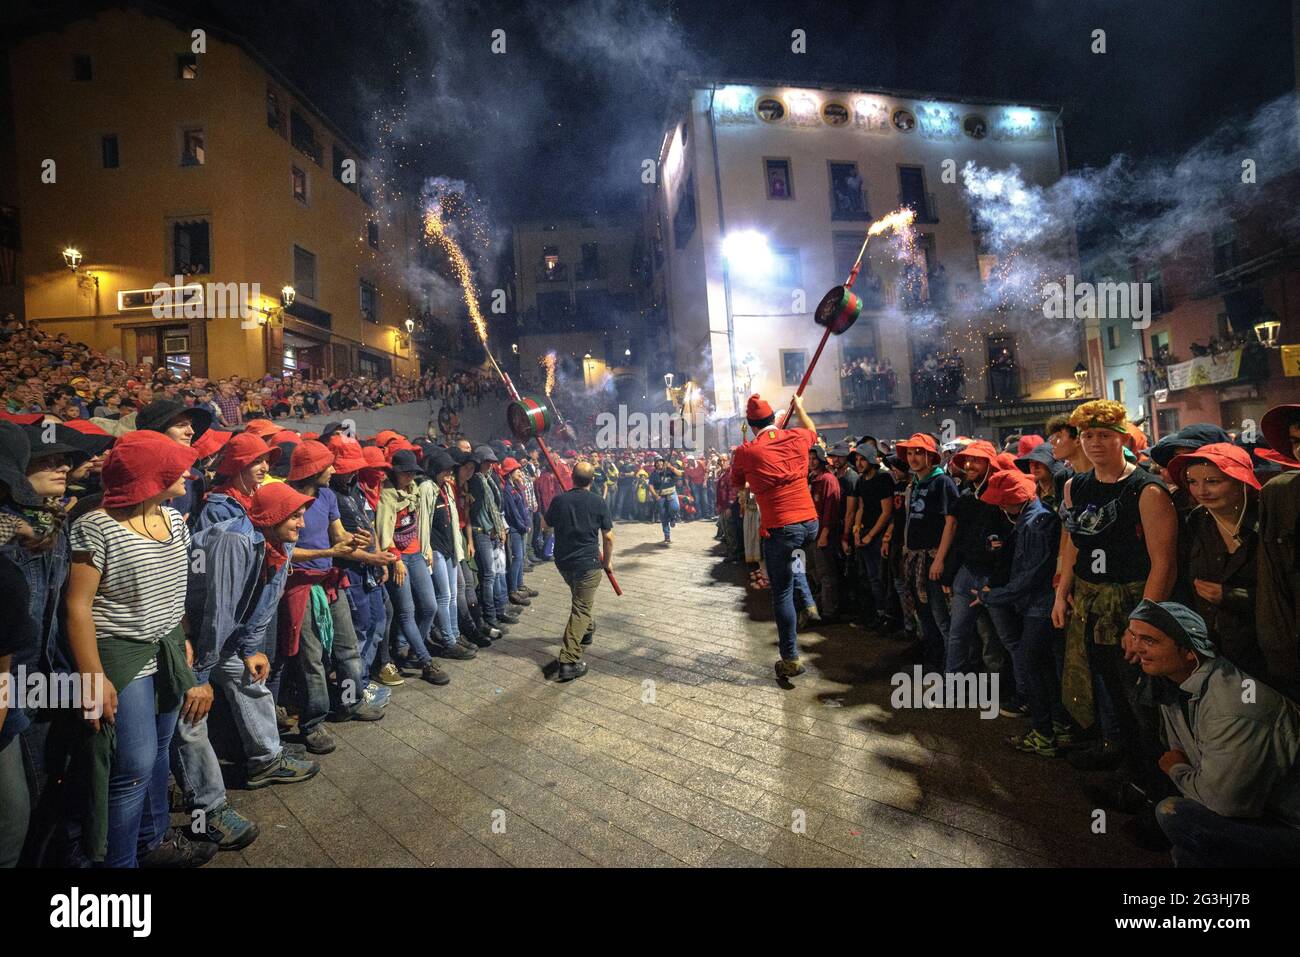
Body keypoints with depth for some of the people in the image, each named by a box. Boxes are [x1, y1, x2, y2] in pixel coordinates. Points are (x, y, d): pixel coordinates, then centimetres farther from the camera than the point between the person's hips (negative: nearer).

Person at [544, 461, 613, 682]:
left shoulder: (558, 500, -3)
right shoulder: (599, 503, -9)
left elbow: (547, 524, 15)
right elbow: (608, 537, -4)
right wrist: (608, 562, 10)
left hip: (563, 560, 4)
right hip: (588, 562, -4)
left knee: (579, 599, 30)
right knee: (581, 609, -1)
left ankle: (587, 630, 50)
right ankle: (569, 662, -8)